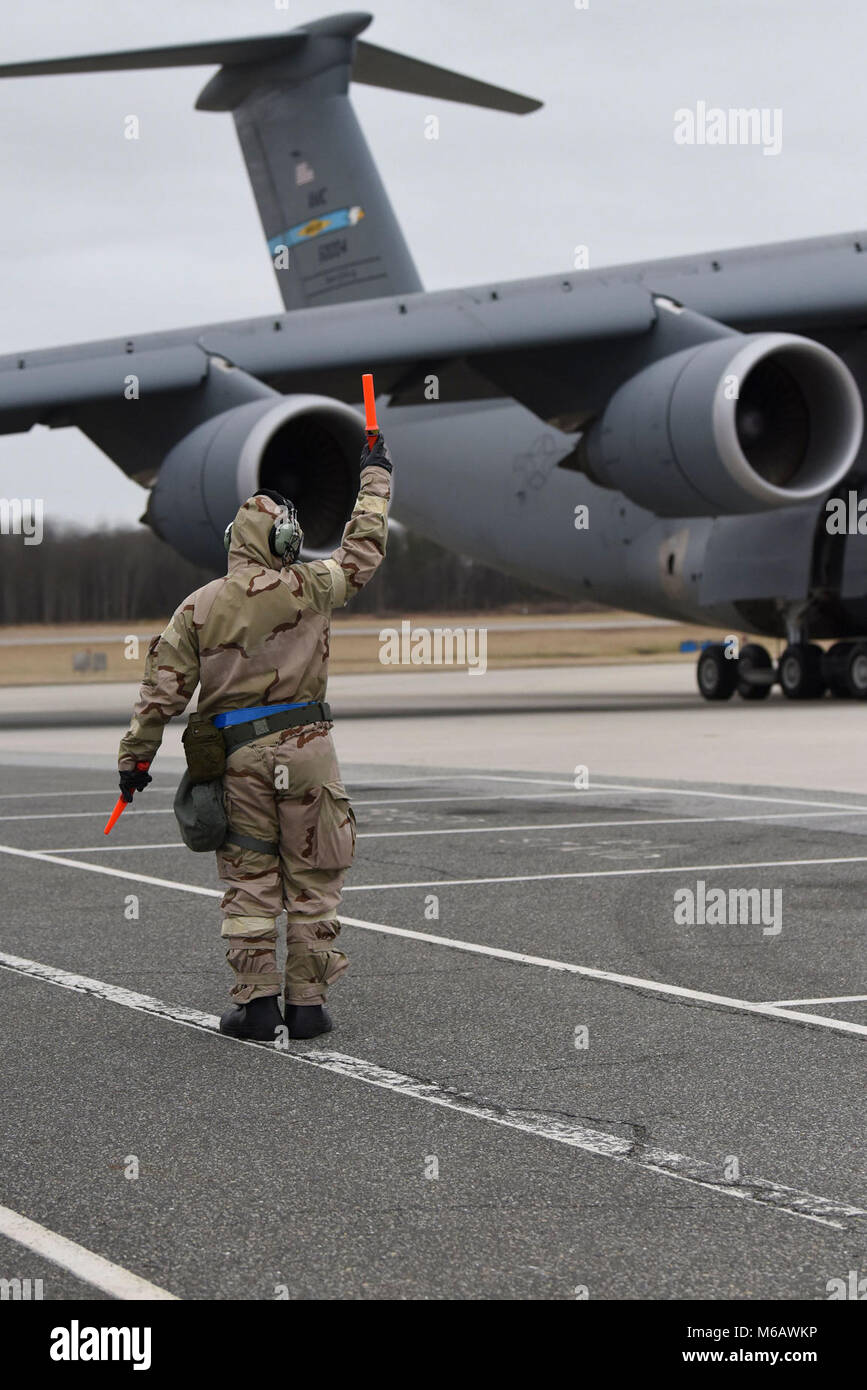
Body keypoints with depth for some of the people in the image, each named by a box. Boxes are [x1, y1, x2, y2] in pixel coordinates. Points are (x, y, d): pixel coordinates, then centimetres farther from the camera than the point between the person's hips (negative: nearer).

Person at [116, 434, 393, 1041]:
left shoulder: (199, 607, 1)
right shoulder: (308, 589, -4)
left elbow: (164, 688, 0)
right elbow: (364, 548, 12)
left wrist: (135, 757, 8)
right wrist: (376, 475, 25)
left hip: (239, 756, 1)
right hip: (306, 748, -1)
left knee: (250, 881, 8)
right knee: (312, 880, 6)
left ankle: (256, 1002, 4)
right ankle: (307, 1002, 6)